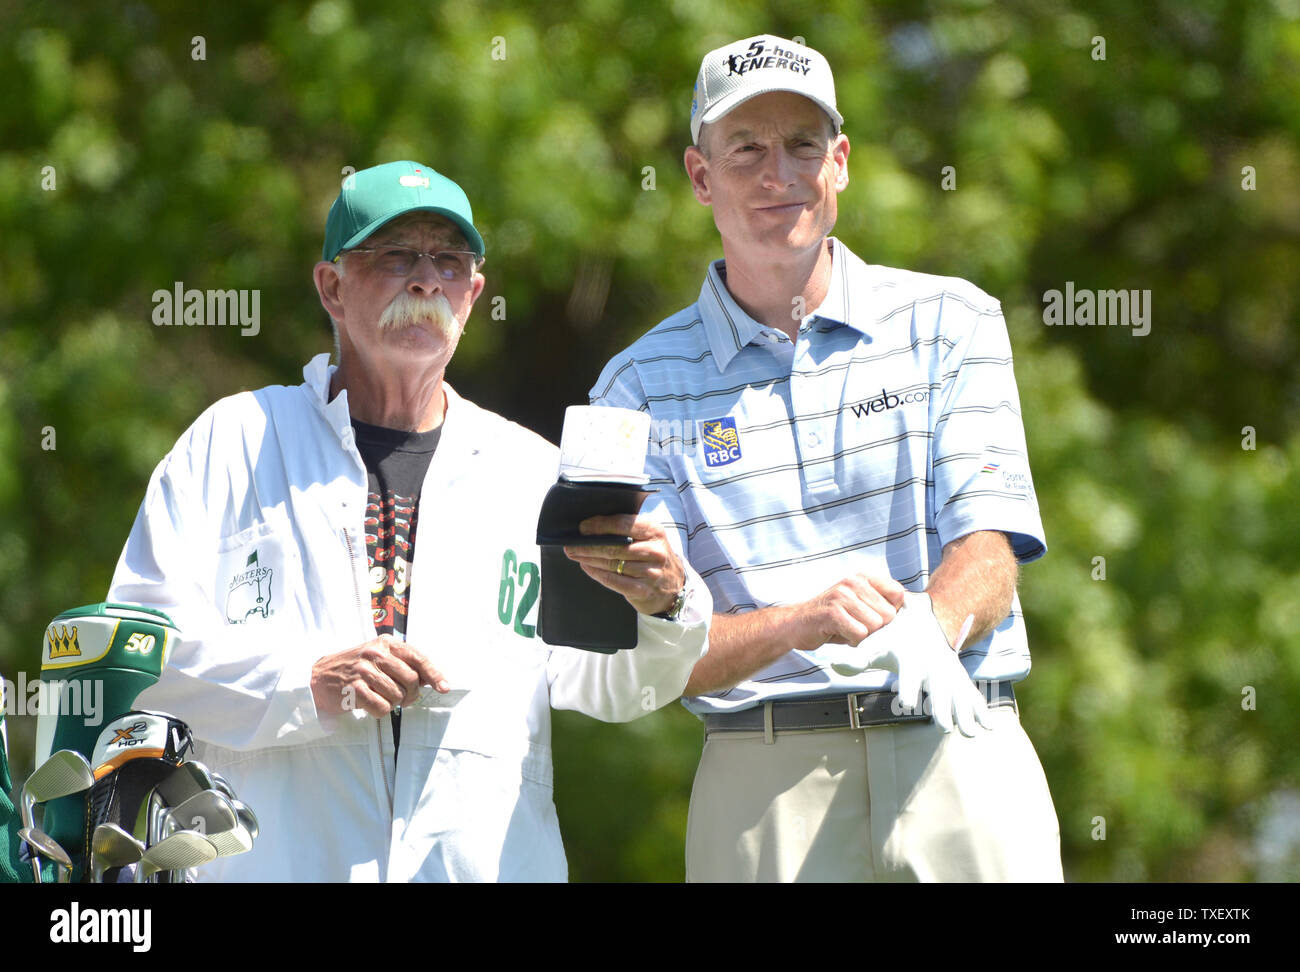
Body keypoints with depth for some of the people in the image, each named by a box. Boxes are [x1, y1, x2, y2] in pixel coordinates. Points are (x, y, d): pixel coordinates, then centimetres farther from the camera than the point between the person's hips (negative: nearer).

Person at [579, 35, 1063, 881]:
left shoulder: (950, 320, 12)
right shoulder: (639, 388, 8)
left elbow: (992, 541, -1)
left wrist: (929, 631, -23)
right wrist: (800, 623, -19)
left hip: (964, 756, 1)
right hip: (769, 782, -1)